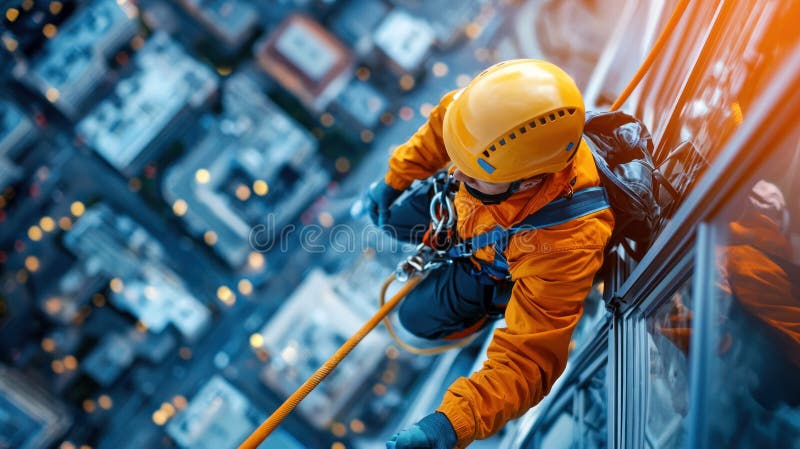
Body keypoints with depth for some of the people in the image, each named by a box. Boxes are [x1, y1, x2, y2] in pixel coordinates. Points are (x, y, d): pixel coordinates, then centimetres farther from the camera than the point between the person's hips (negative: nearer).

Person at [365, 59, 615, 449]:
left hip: (503, 270, -4)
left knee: (418, 317, 6)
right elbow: (445, 119, -13)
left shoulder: (564, 242, -48)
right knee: (389, 216, 13)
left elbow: (526, 359, -43)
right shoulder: (498, 121, -38)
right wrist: (397, 177, -5)